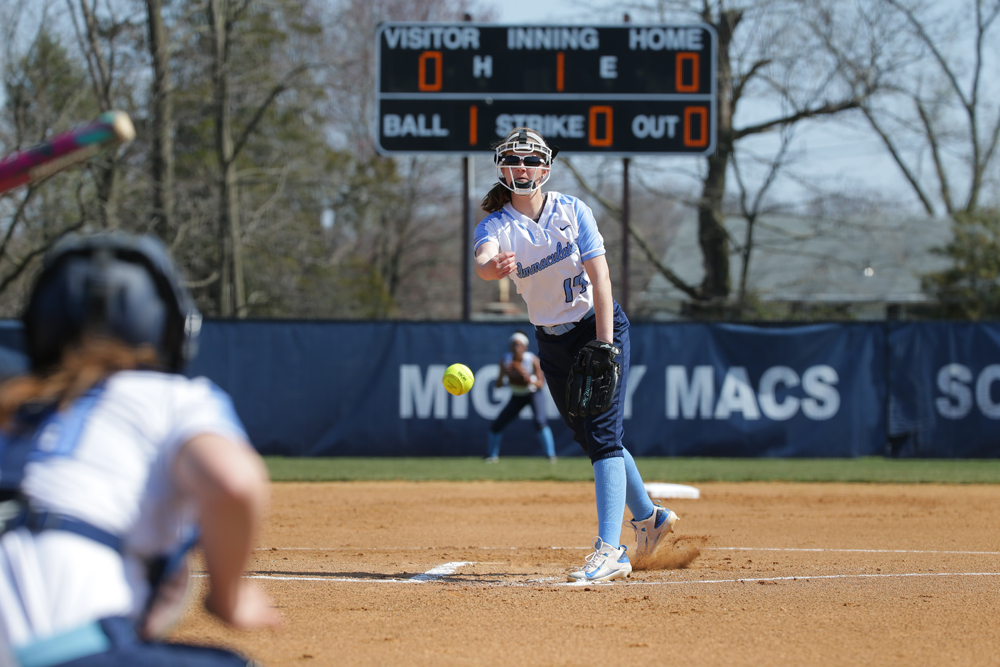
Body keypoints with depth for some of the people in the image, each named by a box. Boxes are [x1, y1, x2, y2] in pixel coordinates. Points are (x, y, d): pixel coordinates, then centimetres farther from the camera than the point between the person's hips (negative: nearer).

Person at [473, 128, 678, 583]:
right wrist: (493, 267, -58)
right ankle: (646, 517, 34)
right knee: (591, 438, 12)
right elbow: (483, 259, -32)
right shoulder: (496, 225, -8)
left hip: (601, 326, -4)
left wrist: (604, 345, -24)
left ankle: (609, 551, -24)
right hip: (552, 341, 4)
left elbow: (599, 276, -15)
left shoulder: (573, 211, -10)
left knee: (603, 434, -15)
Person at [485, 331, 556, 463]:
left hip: (534, 393, -4)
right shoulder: (505, 361, -13)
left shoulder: (532, 360, -21)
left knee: (540, 421, -28)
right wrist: (503, 374, -32)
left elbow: (541, 383, -18)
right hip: (517, 396, 4)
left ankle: (551, 455, -21)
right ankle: (492, 456, 19)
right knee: (496, 426, -1)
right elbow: (498, 385, -11)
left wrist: (530, 380, -39)